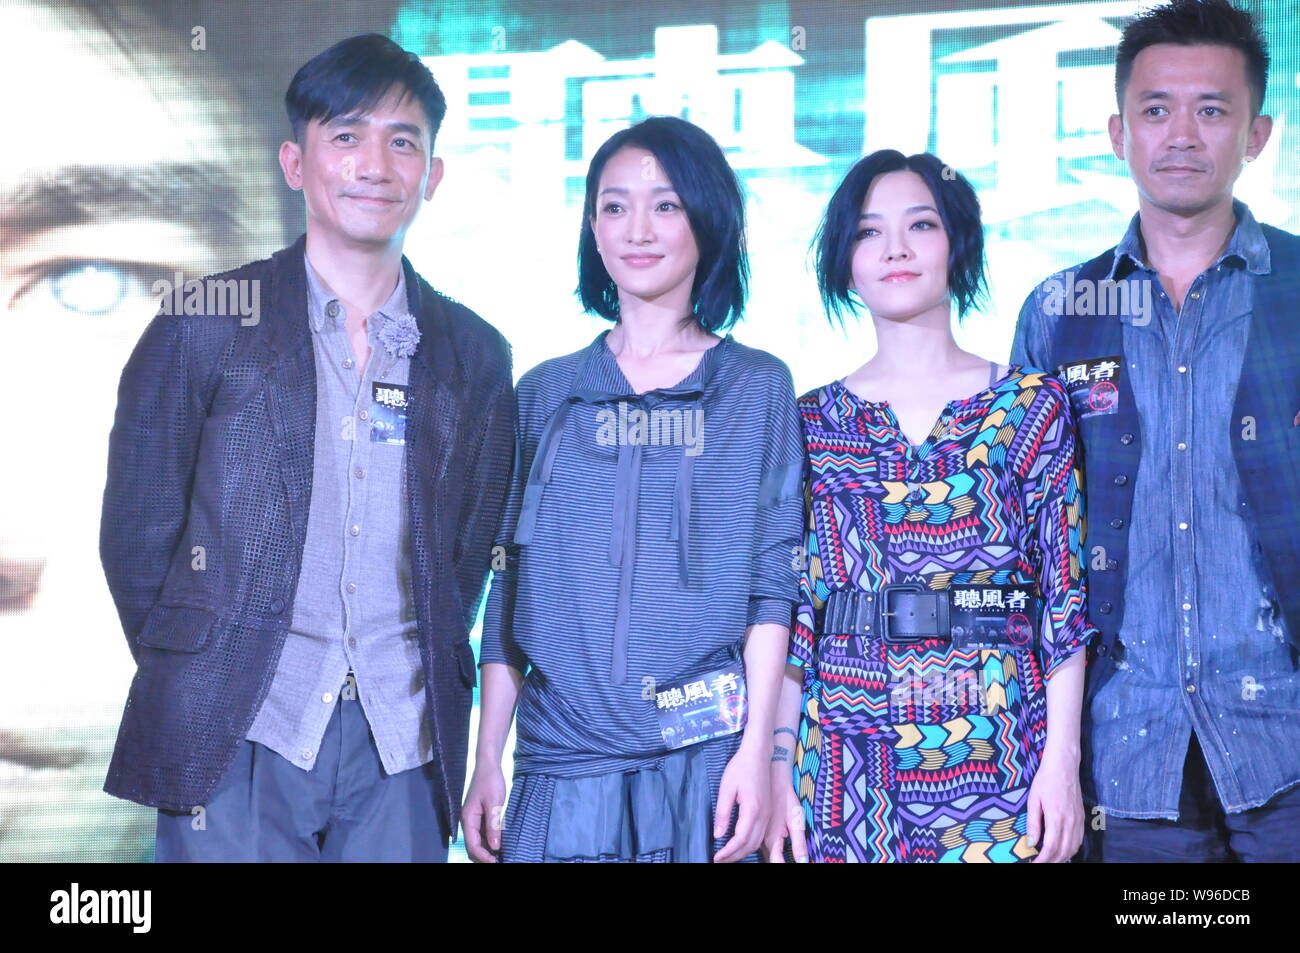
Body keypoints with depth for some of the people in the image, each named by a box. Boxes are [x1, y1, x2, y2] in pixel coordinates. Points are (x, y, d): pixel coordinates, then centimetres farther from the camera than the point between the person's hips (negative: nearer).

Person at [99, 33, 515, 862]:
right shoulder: (205, 326, 1)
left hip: (403, 756, 2)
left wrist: (438, 700, 6)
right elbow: (138, 535, 3)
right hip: (237, 745, -2)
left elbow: (473, 552, 13)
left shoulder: (475, 354, 10)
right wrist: (196, 689, 2)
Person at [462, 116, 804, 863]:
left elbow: (773, 582, -1)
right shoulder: (546, 393, 8)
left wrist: (757, 747, -9)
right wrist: (487, 762, 4)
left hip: (705, 764, -1)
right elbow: (511, 585, 8)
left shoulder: (758, 388, 3)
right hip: (562, 758, 2)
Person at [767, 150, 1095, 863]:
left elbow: (1066, 593, 0)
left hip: (996, 749, -1)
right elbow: (788, 605, 5)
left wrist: (1062, 758, -6)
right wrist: (778, 766, -1)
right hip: (846, 752, 1)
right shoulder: (812, 422, 7)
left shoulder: (1033, 404, 3)